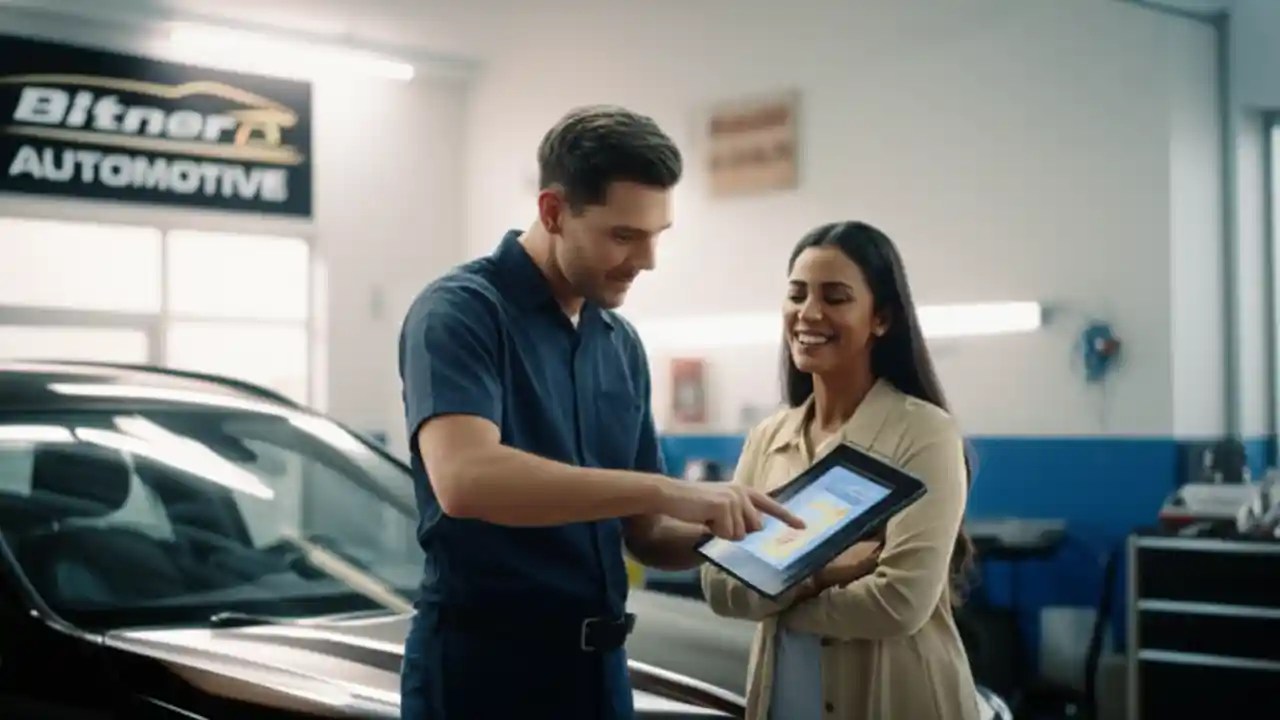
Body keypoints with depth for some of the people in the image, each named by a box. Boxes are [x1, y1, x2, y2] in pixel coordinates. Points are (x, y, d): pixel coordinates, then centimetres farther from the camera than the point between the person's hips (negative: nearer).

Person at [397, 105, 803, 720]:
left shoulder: (621, 344, 11)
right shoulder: (461, 311, -12)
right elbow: (465, 478, -30)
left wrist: (728, 534, -4)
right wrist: (665, 489, -30)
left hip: (597, 665, 7)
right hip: (482, 663, -7)